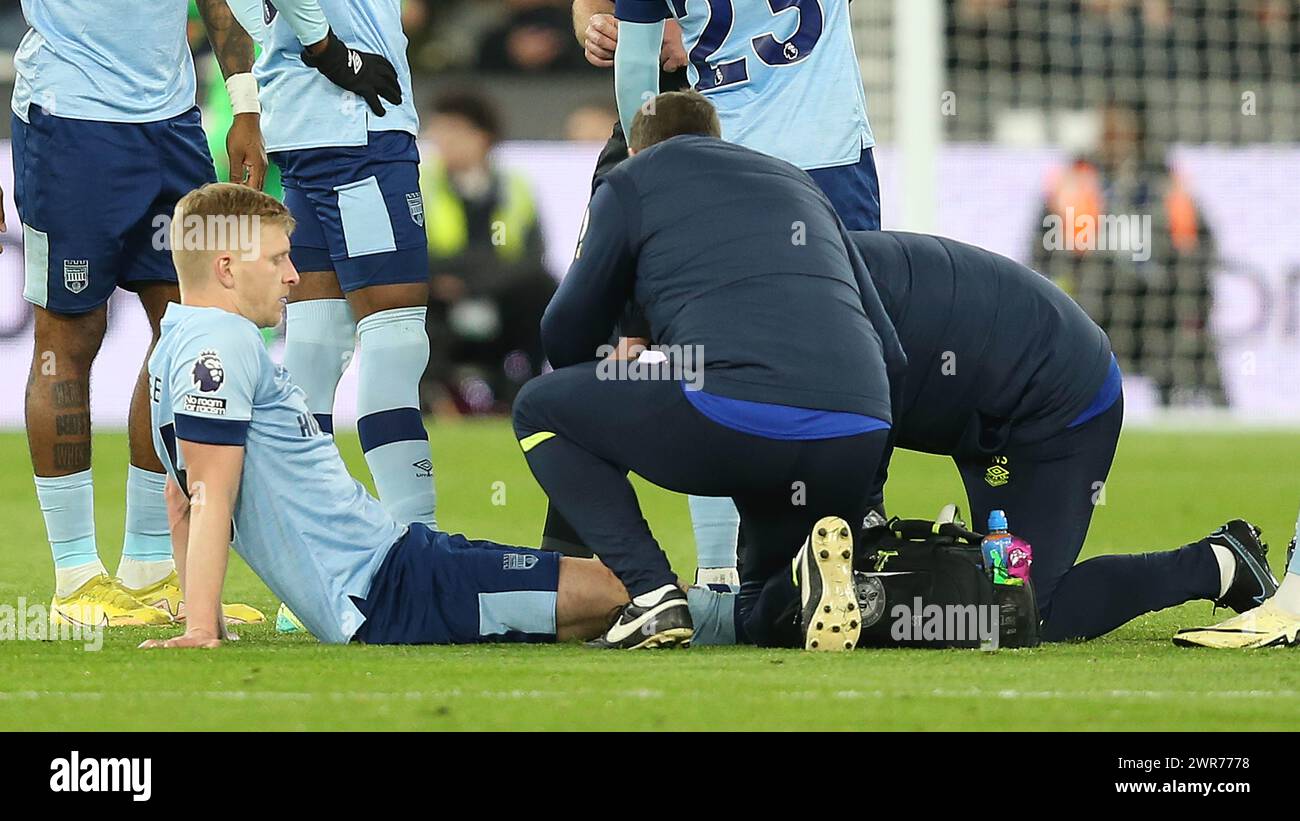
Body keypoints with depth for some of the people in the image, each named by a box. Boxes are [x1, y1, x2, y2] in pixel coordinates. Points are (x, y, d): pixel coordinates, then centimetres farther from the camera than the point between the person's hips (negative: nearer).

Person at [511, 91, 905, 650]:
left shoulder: (631, 182, 19)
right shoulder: (798, 183, 33)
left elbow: (564, 338, 24)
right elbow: (889, 353, 29)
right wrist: (863, 499, 36)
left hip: (732, 415, -5)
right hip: (858, 438, 5)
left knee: (540, 409, 21)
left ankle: (651, 593, 2)